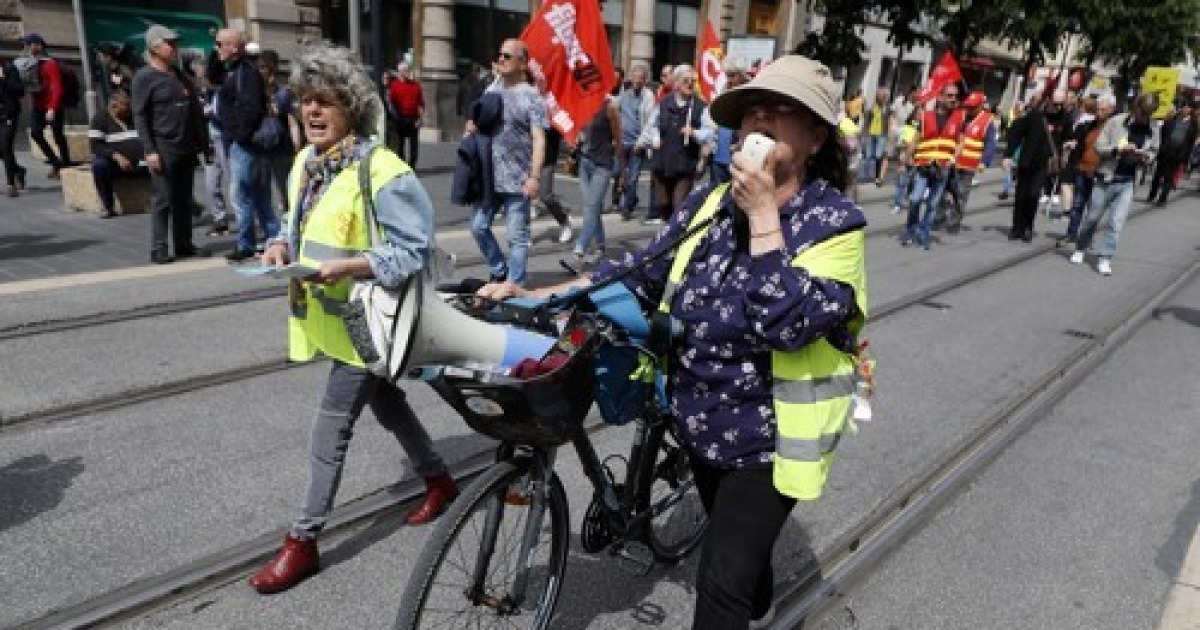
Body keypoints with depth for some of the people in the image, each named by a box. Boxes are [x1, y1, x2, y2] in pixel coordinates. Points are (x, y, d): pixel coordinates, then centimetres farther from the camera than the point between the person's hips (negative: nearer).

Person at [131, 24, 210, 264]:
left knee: (184, 201, 10)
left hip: (187, 148, 7)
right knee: (162, 201, -5)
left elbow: (195, 111, 20)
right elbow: (140, 116, -9)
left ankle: (184, 245, 17)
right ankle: (158, 250, -1)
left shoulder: (180, 76, 16)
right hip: (163, 149, -7)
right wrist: (149, 150, -16)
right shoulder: (144, 77, -4)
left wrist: (201, 141, 15)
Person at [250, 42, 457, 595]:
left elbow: (414, 250, -22)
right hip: (330, 315, 9)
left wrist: (348, 267, -31)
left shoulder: (383, 172, -22)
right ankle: (440, 481, 42)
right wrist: (283, 245, -5)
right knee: (386, 403, 22)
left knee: (329, 432, -2)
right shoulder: (306, 163, 5)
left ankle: (302, 542, 14)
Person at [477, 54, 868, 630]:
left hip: (770, 433, -5)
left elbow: (789, 324, -31)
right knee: (739, 545, 28)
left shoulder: (835, 222, -18)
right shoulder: (709, 203, -2)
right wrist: (536, 296, -11)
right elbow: (640, 274, -3)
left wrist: (763, 215, -29)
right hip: (701, 420, 6)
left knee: (720, 581, -3)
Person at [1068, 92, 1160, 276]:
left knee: (1116, 223, -4)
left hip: (1128, 182, 1)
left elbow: (1153, 151, 11)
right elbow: (1099, 146, -8)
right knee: (1092, 217, 12)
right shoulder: (1116, 121, -9)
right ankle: (1080, 249, 32)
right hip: (1106, 178, -1)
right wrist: (1118, 149, -25)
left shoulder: (1154, 130, 0)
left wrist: (1144, 157, -12)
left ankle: (1104, 257, 4)